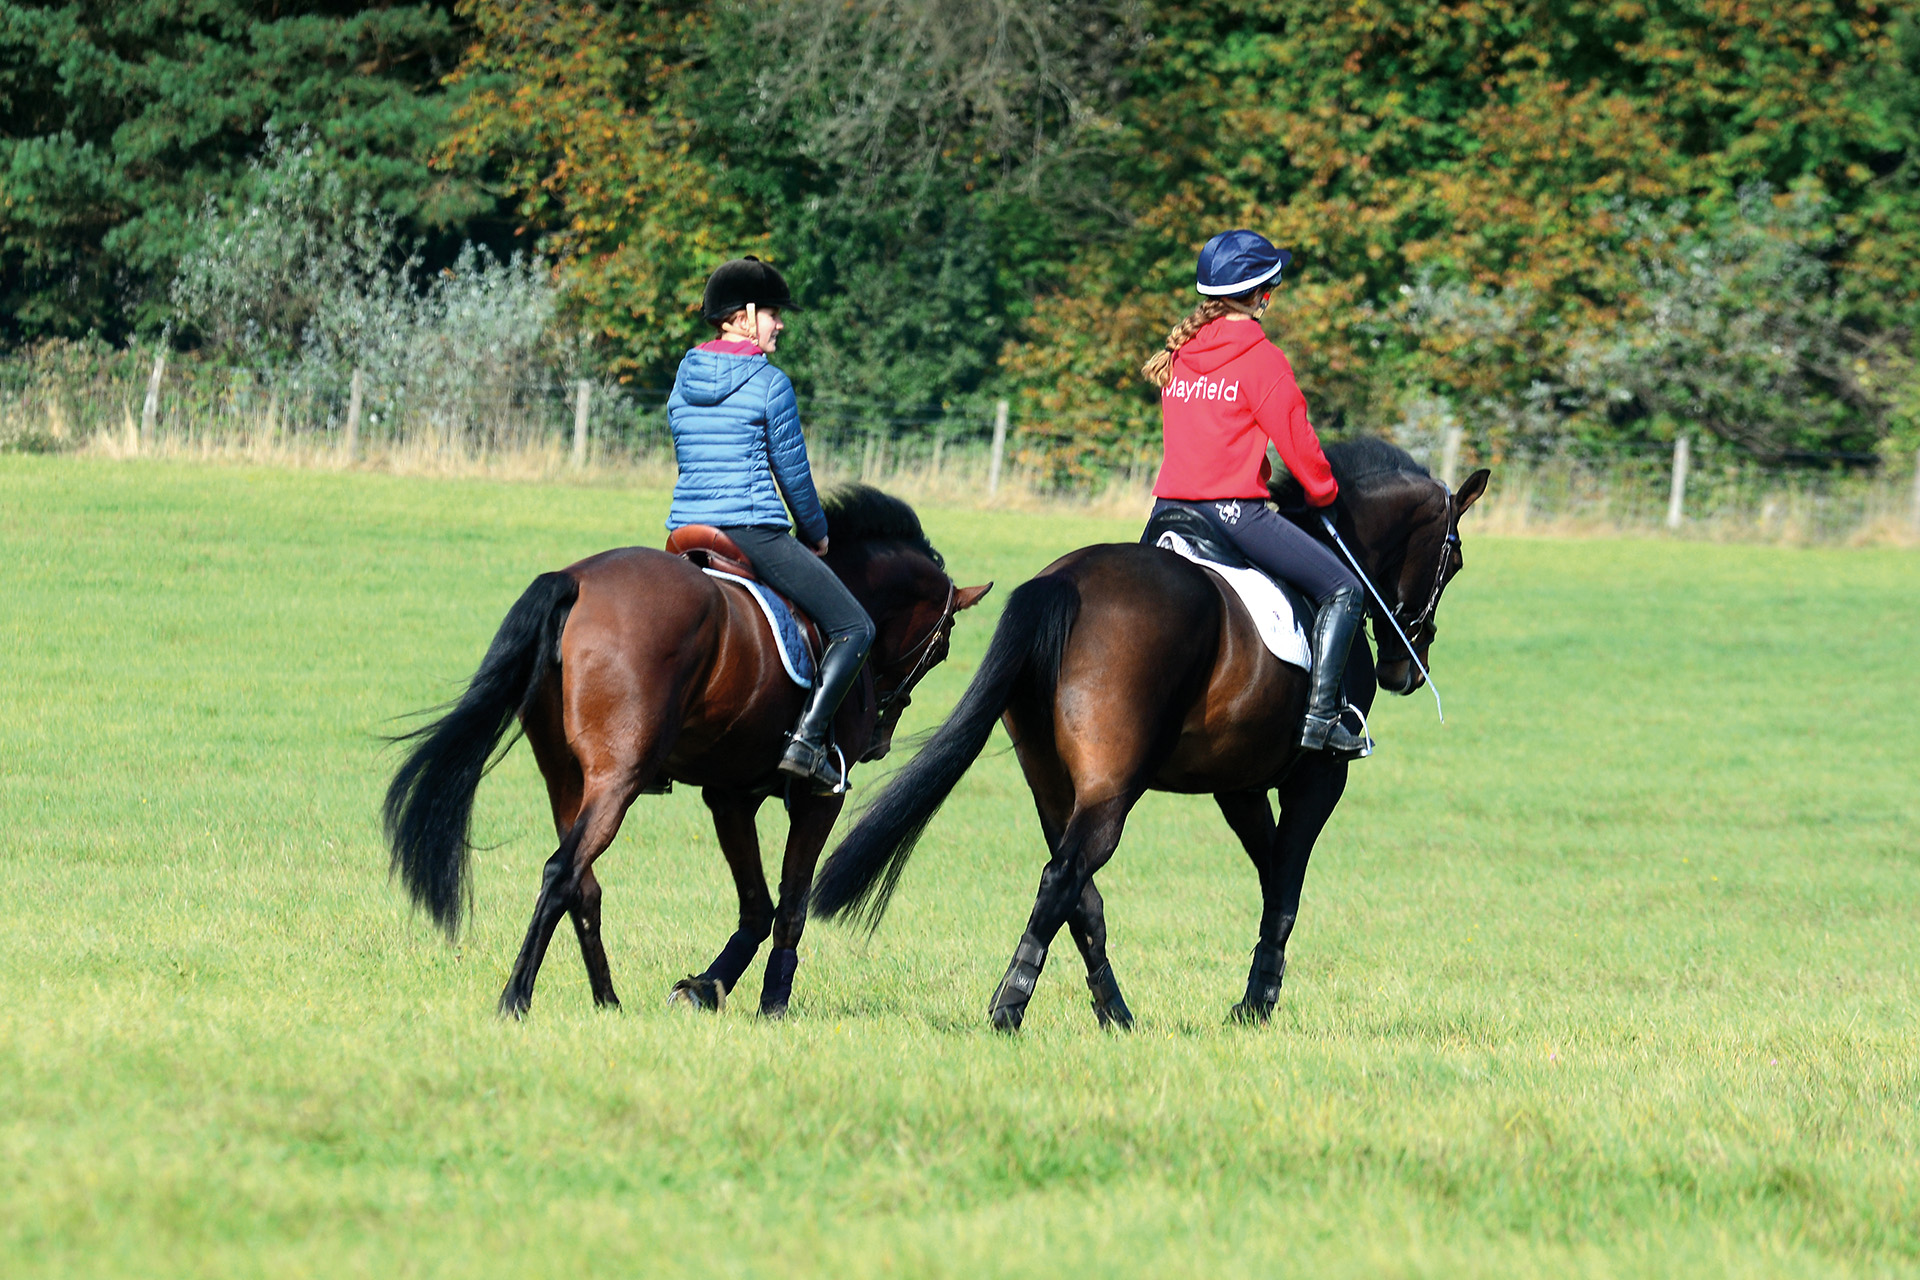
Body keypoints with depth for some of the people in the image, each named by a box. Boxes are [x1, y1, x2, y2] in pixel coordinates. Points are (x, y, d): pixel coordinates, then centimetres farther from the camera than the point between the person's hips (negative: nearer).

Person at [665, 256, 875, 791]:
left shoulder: (684, 383, 12)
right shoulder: (770, 384, -8)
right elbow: (793, 471, -4)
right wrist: (815, 534, 13)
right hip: (756, 534, -7)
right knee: (854, 628, 1)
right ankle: (807, 739, -16)